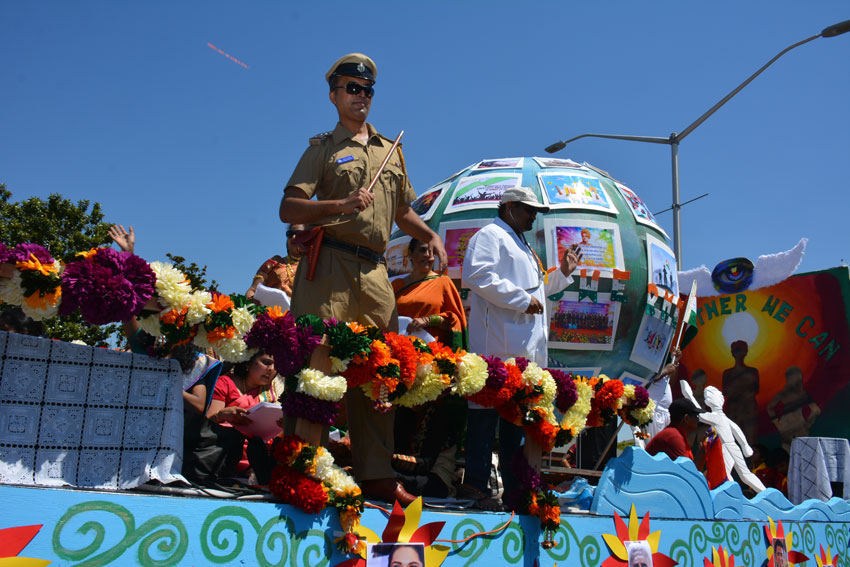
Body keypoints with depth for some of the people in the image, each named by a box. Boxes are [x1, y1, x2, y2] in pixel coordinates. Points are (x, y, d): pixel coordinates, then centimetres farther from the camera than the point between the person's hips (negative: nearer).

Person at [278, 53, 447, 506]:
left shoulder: (390, 151, 24)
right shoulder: (323, 148, 8)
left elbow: (402, 210, 31)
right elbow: (288, 209, -1)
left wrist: (431, 236, 14)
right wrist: (341, 205, -15)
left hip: (374, 270, 5)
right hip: (329, 265, -5)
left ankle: (375, 474, 6)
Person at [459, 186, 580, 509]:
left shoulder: (521, 246, 31)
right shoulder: (490, 235, 0)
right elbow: (476, 275, -17)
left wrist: (563, 272, 26)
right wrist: (523, 300, -16)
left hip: (527, 347, 10)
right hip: (498, 345, -10)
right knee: (487, 408, -10)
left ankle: (514, 486, 13)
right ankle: (475, 483, -7)